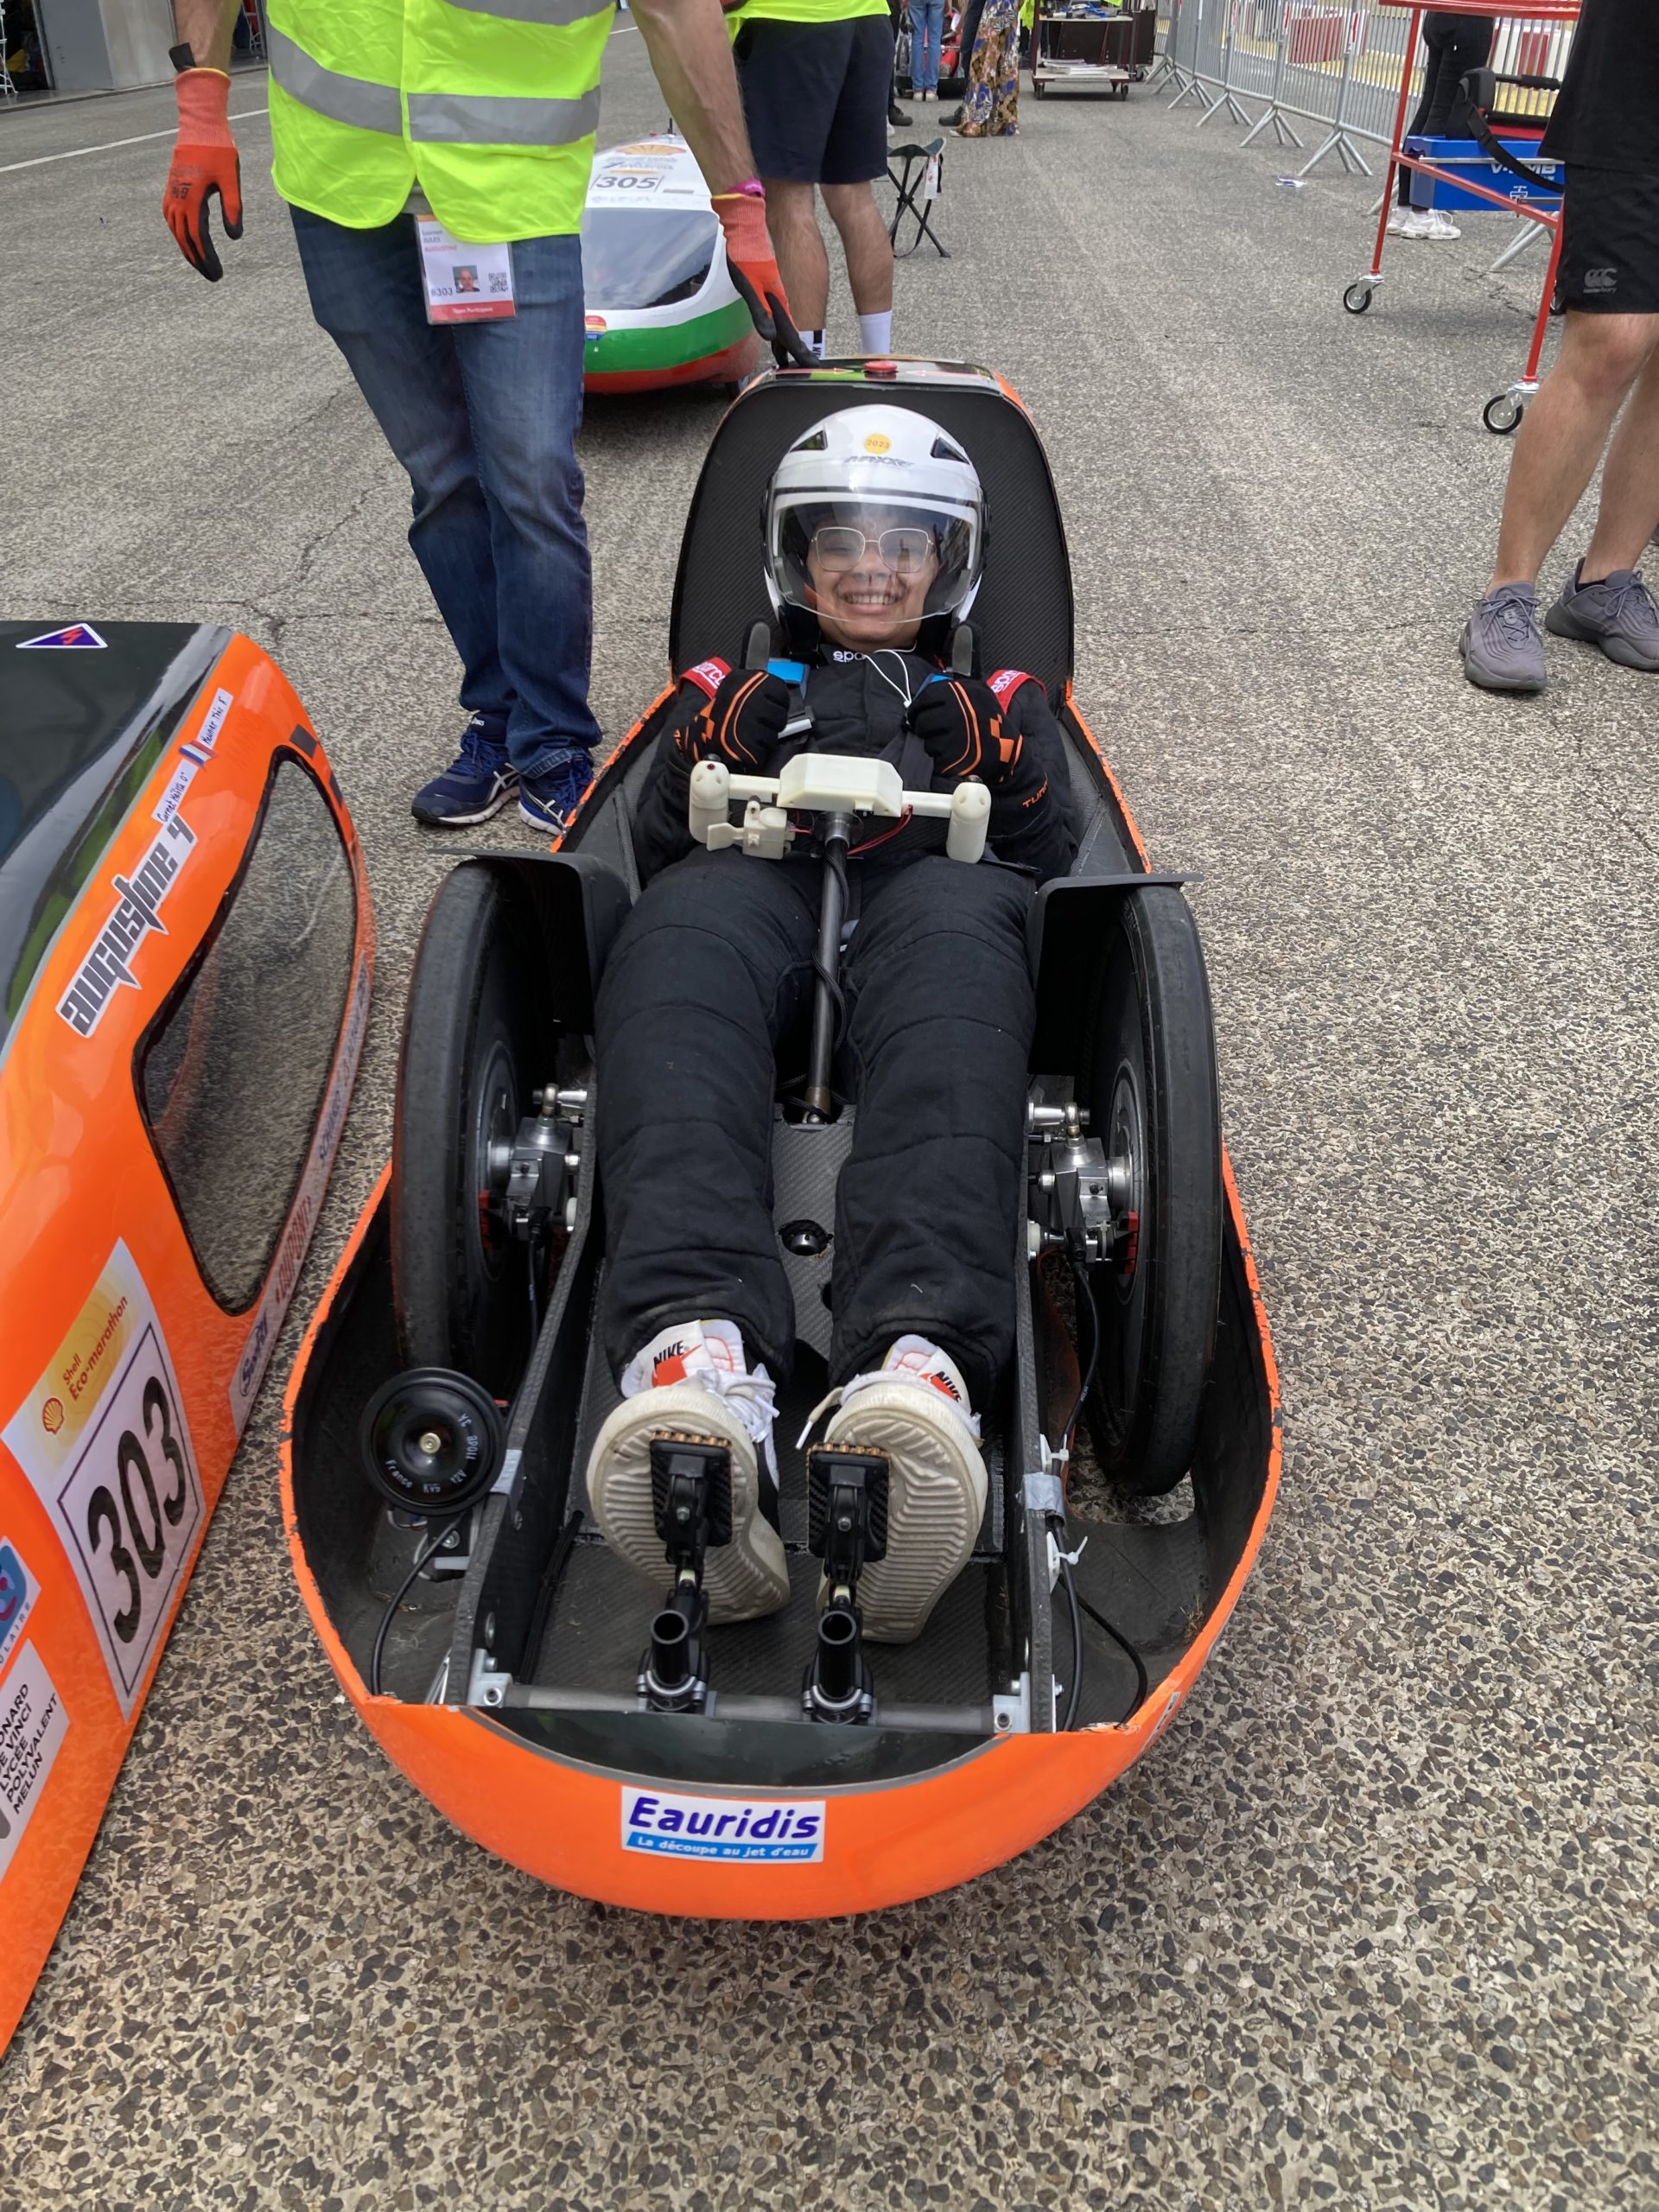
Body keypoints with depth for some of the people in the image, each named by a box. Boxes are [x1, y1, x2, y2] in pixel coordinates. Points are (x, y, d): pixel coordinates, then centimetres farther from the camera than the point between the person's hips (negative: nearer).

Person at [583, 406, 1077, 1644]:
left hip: (929, 906, 0)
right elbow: (657, 856, 19)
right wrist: (726, 748, 2)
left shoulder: (999, 705, 36)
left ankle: (919, 1366, -62)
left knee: (955, 917, -38)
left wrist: (983, 752, 0)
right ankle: (700, 1352, -61)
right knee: (689, 920, -36)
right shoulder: (732, 693, 36)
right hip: (758, 899, 1)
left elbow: (1051, 869, 17)